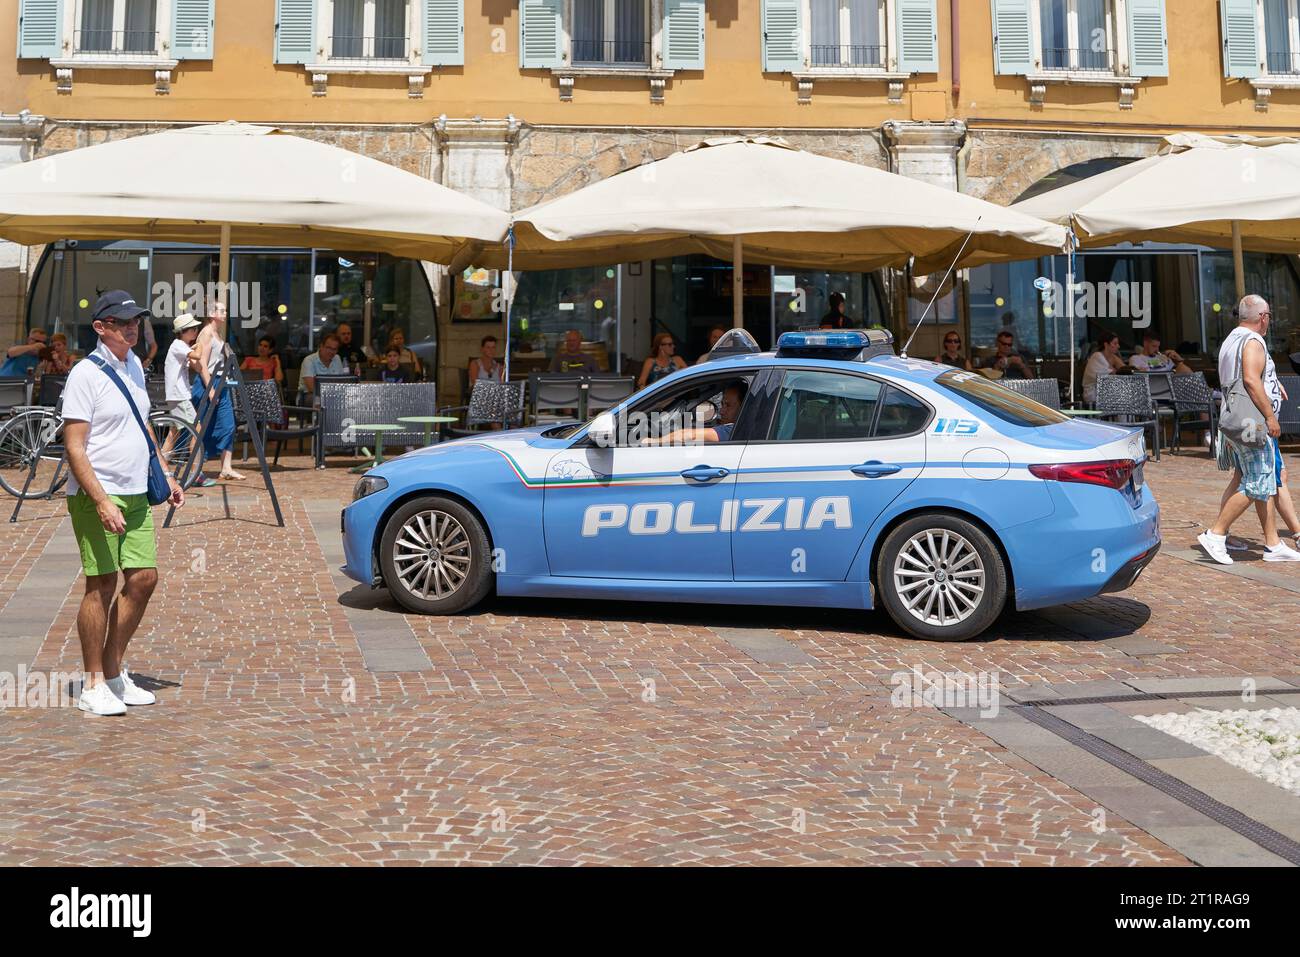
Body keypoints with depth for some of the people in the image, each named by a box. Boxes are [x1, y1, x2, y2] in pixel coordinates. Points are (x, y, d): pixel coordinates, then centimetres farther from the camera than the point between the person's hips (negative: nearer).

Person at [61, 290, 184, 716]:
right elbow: (74, 447, -16)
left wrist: (165, 476, 20)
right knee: (102, 585, -3)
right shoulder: (86, 374, -12)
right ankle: (93, 686, 8)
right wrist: (102, 502, -23)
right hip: (96, 496, -8)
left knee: (143, 579, 7)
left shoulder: (134, 365, 13)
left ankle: (115, 671, 21)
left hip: (136, 495, 8)